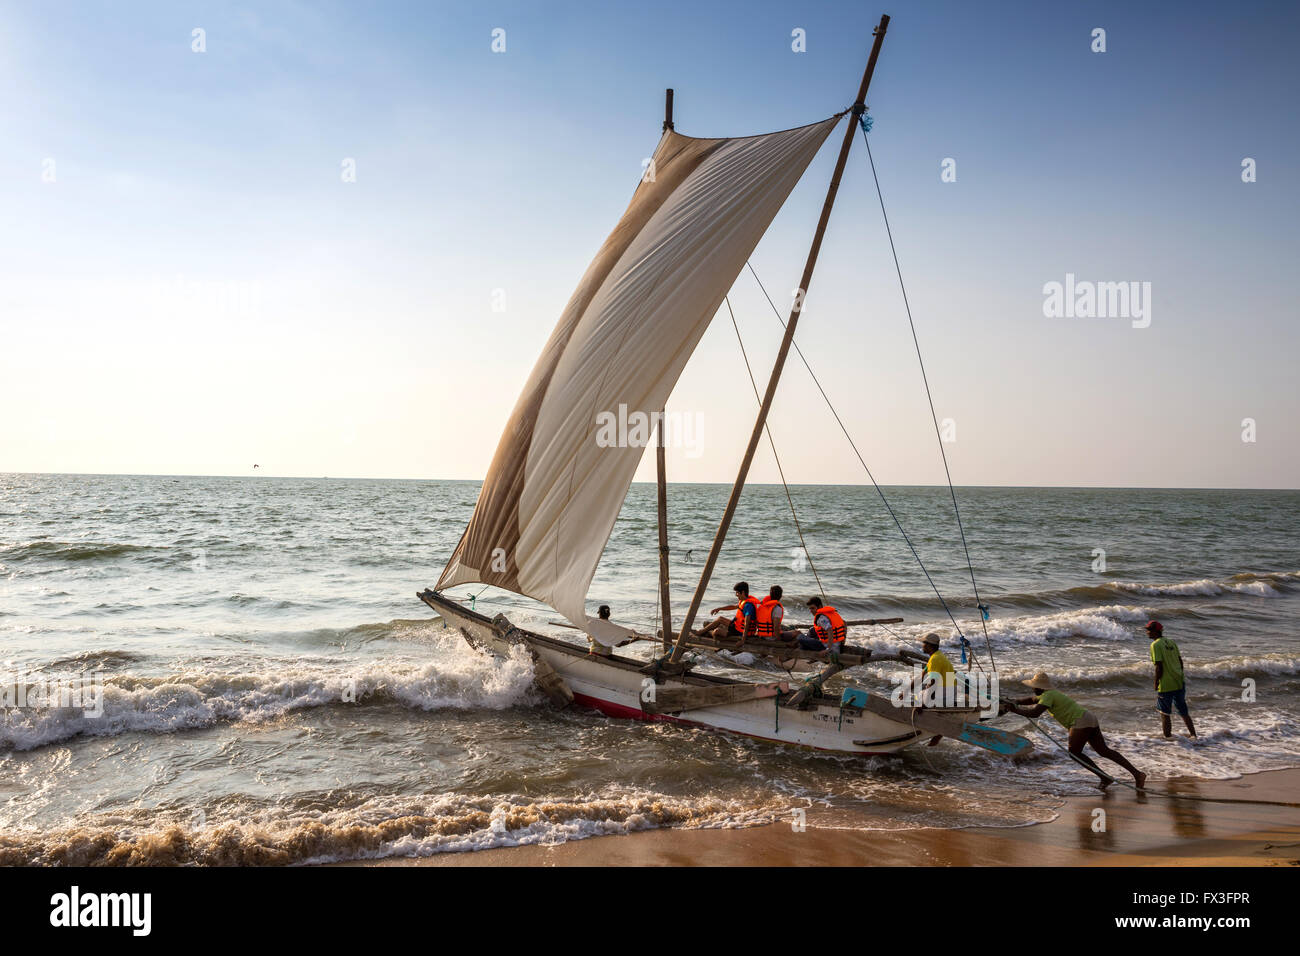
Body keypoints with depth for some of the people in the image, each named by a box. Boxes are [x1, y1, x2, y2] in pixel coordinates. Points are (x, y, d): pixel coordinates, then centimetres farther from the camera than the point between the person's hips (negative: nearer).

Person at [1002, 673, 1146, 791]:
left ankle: (1105, 777, -3)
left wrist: (1015, 710, -14)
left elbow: (1035, 712, -23)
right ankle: (1137, 773, 3)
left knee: (1074, 752, -1)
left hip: (1081, 721, -9)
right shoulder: (1050, 694, 20)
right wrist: (1013, 703, 19)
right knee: (1104, 751, 8)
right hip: (1089, 718, 9)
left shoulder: (1048, 695, -9)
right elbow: (1030, 700, 33)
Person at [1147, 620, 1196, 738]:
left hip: (1165, 685, -7)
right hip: (1179, 683, 7)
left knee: (1165, 715, 6)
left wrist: (1156, 683, -9)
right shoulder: (1171, 642, 9)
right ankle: (1193, 734, 27)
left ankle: (1168, 736, 10)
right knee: (1183, 712, 20)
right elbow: (1180, 661, 13)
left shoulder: (1155, 645, -14)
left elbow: (1159, 667, -18)